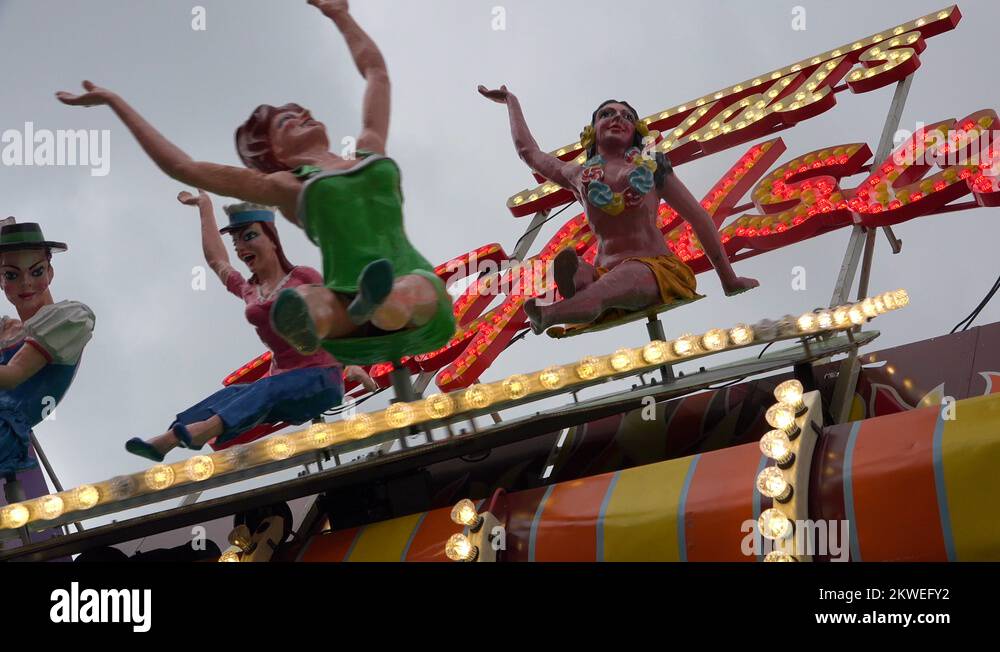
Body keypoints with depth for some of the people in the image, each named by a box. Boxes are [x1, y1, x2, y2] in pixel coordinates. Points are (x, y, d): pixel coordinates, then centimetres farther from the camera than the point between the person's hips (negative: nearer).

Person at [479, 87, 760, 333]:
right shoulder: (580, 176, 23)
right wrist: (512, 101, 52)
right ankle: (579, 284, -69)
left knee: (624, 276, -40)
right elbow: (528, 151, 38)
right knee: (566, 264, -33)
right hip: (604, 272, 3)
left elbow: (698, 217, 18)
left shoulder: (652, 167, 18)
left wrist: (728, 278, 16)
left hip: (658, 267, -3)